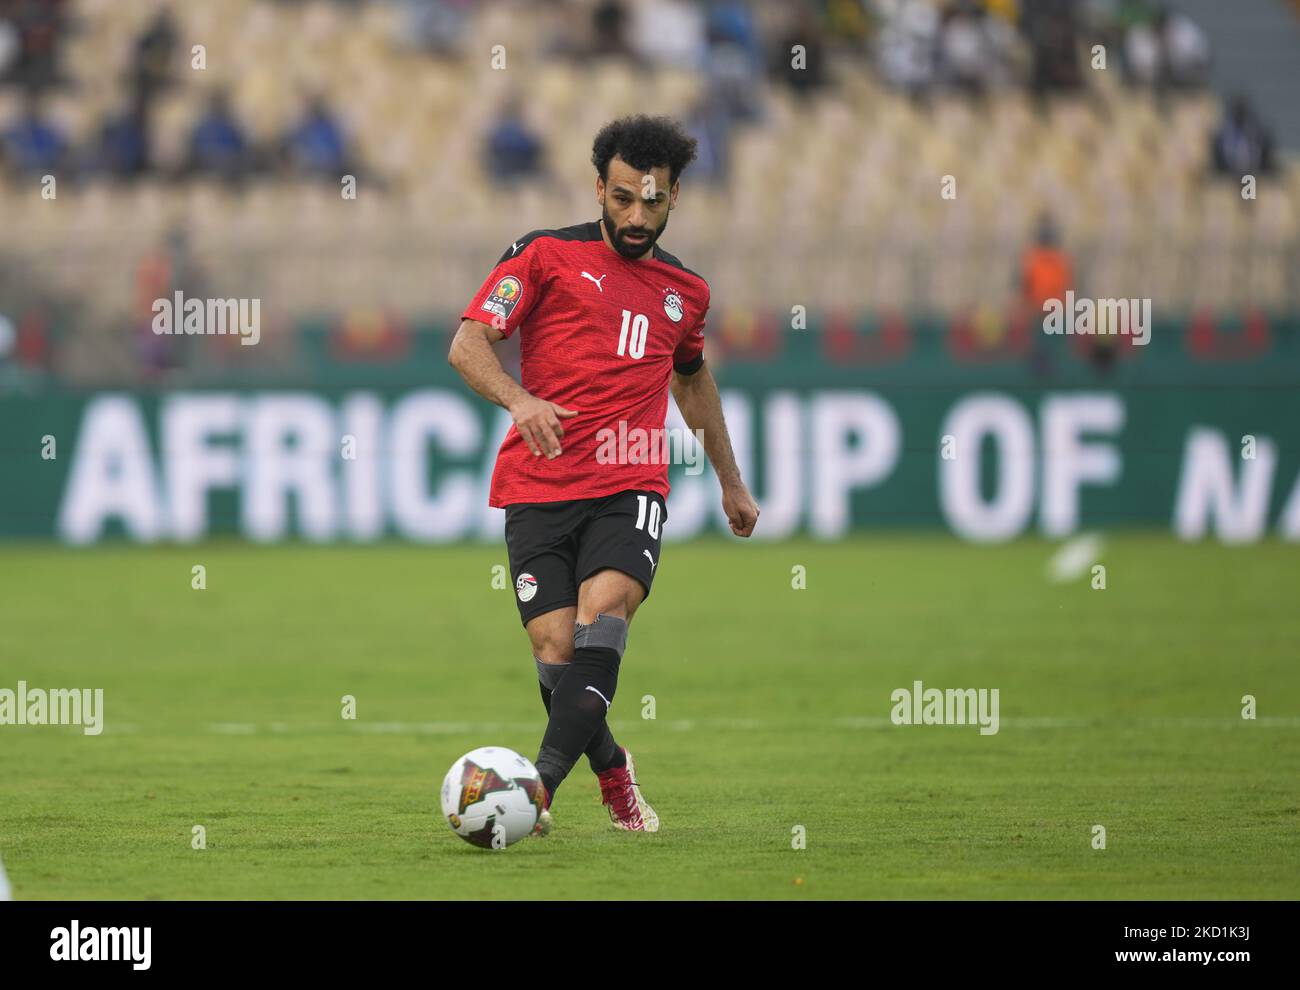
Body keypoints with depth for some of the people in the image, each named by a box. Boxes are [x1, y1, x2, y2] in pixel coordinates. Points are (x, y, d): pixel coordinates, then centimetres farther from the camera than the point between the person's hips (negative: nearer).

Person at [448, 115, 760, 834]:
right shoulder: (546, 255, 4)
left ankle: (540, 784, -35)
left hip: (630, 488, 1)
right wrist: (518, 398, -24)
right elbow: (467, 343, -3)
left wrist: (731, 483, 41)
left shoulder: (685, 291, 17)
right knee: (556, 652, -9)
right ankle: (613, 773, 20)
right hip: (538, 488, -1)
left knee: (602, 616, -25)